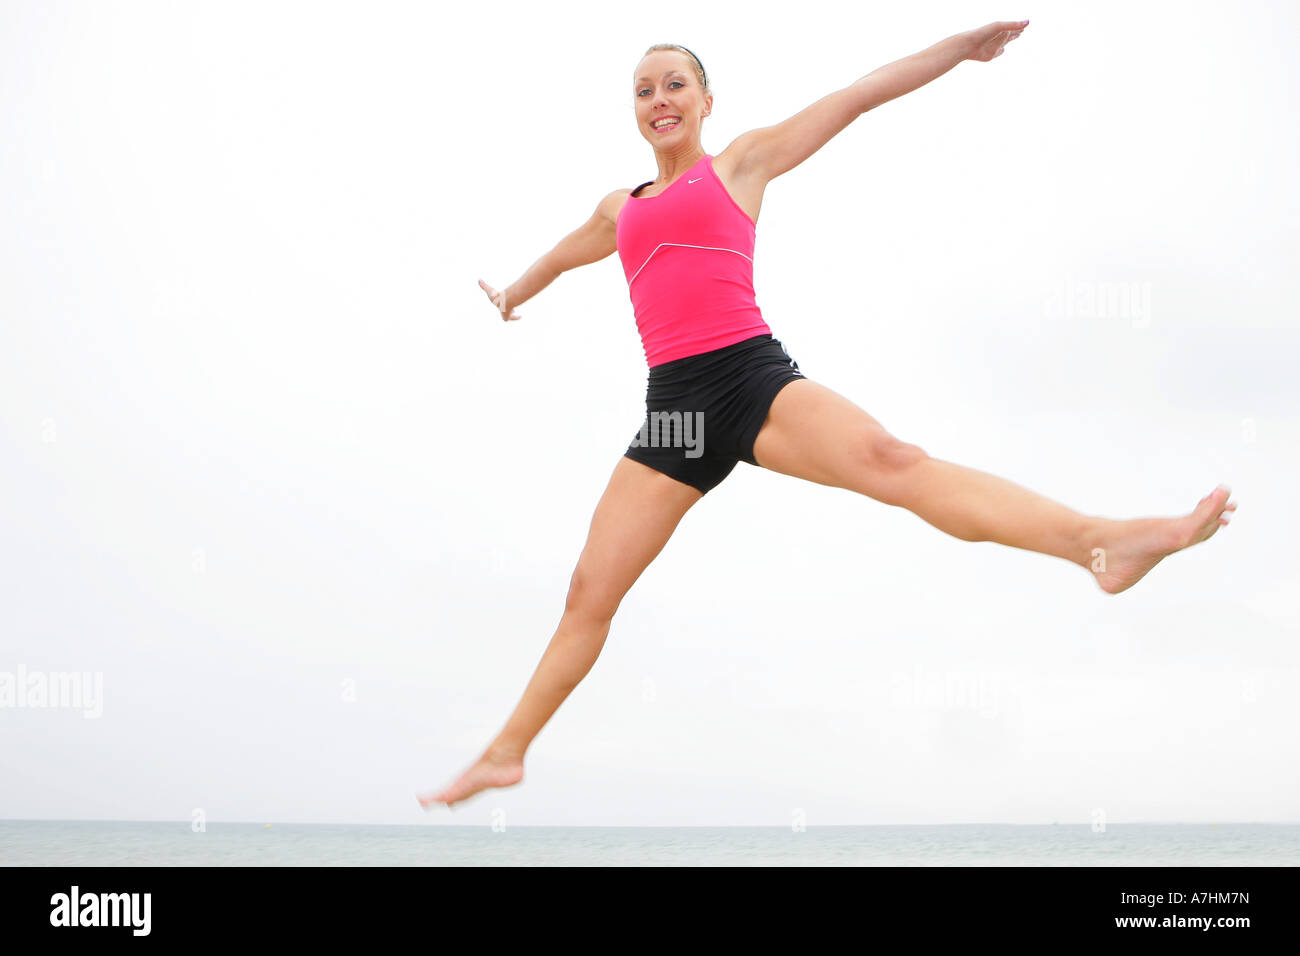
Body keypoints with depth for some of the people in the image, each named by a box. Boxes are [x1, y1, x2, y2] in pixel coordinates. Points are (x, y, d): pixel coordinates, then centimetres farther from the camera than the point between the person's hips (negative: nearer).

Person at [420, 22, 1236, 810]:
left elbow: (857, 98, 12)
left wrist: (958, 47, 11)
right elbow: (568, 252, 46)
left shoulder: (743, 161, 13)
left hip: (754, 375, -5)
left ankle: (1102, 544, -44)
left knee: (892, 461, -29)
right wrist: (515, 294, 66)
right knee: (591, 591, 6)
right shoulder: (621, 211, 24)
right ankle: (508, 753, 18)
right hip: (674, 405, 5)